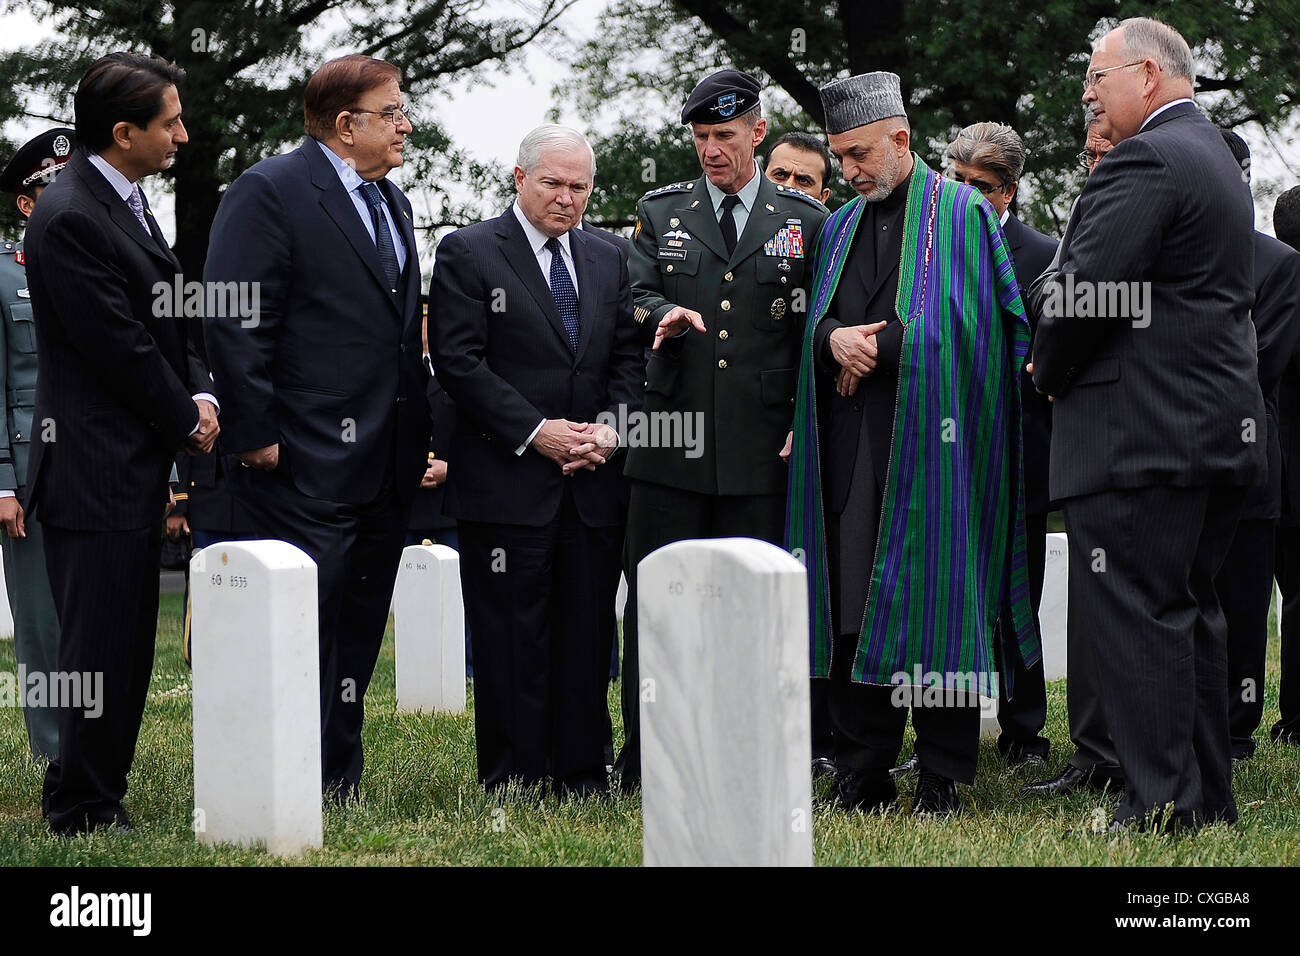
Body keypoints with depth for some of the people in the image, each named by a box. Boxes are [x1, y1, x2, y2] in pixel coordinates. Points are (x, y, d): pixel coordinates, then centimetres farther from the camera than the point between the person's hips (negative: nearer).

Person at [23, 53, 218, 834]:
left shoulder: (126, 202, 13)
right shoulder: (69, 218, -18)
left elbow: (169, 320, 17)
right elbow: (119, 347, -18)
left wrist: (203, 395, 0)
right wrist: (186, 422, -6)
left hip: (137, 472, 10)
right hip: (96, 471, -10)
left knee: (127, 648, 14)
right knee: (100, 650, -4)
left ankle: (99, 795, 22)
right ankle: (84, 815, 3)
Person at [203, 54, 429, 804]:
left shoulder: (393, 205, 18)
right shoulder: (270, 192, -8)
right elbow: (235, 322, -13)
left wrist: (419, 433, 16)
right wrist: (255, 434, -17)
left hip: (387, 462, 8)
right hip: (308, 461, -8)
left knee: (361, 629, 11)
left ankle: (342, 783, 18)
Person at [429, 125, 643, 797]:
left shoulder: (607, 261, 16)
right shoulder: (468, 254, -2)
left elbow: (628, 357, 16)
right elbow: (458, 360, -8)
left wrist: (612, 427, -3)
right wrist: (535, 431, -13)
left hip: (591, 483, 5)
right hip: (507, 482, -5)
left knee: (586, 634, 6)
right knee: (512, 639, -3)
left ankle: (584, 777, 12)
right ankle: (514, 784, 1)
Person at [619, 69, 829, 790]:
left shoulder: (804, 222, 10)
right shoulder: (659, 214, 13)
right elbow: (636, 301, 8)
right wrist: (666, 315, -16)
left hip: (762, 449, -1)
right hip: (671, 446, 1)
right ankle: (641, 770, 6)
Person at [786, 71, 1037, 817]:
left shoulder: (963, 214, 1)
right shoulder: (841, 227, 19)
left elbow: (958, 321, -7)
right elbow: (816, 319, 14)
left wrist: (874, 348, -8)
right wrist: (834, 339, -8)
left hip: (930, 440, -5)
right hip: (851, 445, 5)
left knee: (934, 606, -4)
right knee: (853, 606, 2)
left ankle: (943, 779, 2)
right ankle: (863, 776, 7)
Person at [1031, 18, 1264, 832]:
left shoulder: (1147, 162, -13)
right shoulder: (1217, 159, 20)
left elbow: (1086, 291, -19)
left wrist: (1050, 371, 0)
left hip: (1142, 432, -10)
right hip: (1222, 428, 10)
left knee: (1134, 616, -8)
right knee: (1188, 610, 14)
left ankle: (1164, 807, -9)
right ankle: (1209, 796, 18)